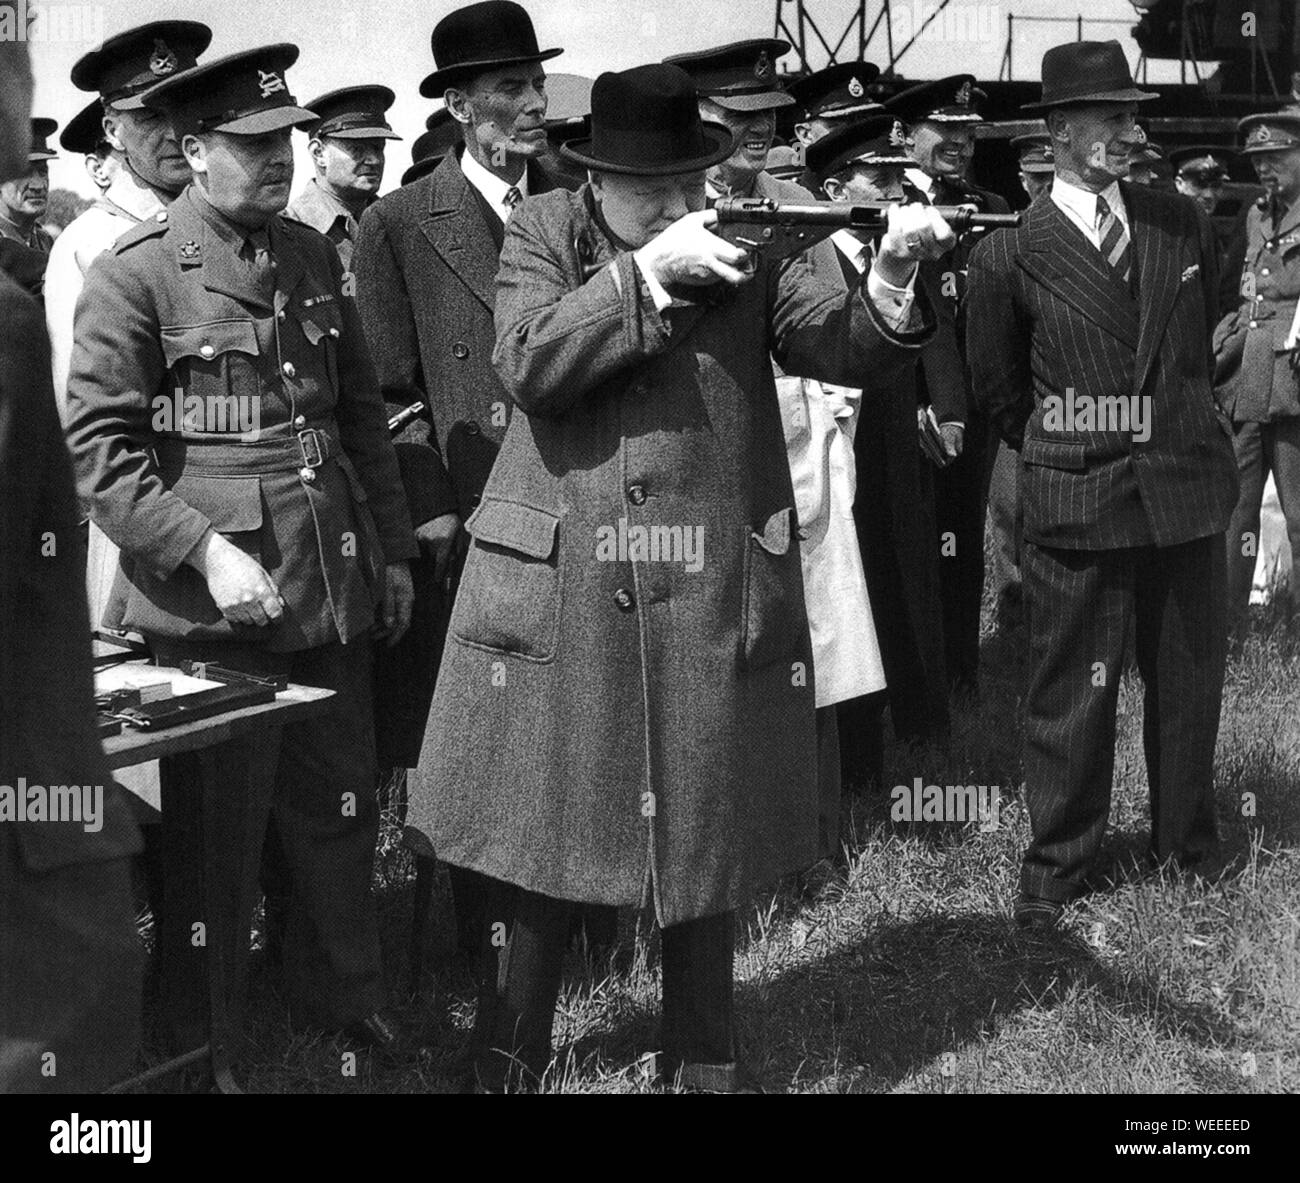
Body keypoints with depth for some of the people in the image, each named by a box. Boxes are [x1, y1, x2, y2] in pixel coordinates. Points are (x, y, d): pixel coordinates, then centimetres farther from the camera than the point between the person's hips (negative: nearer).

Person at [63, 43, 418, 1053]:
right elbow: (98, 449, -12)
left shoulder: (313, 255, 11)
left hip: (333, 592, 6)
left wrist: (393, 548, 15)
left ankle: (346, 1001, 32)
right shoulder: (133, 275, -9)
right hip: (214, 607, -5)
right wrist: (205, 551, -21)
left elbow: (363, 413, 17)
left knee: (341, 808, 14)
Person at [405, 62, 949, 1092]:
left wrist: (893, 279, -24)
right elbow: (528, 365, -15)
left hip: (714, 598, 1)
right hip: (562, 597, -1)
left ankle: (705, 1061, 28)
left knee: (704, 834, 10)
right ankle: (516, 1049, 30)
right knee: (550, 823, 10)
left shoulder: (746, 245, 4)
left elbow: (851, 351, -4)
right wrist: (645, 271, -22)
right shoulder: (542, 234, 2)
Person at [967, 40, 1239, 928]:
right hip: (1078, 504, -4)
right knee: (1072, 689, 3)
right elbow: (998, 386, 6)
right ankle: (1056, 868, 16)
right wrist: (1065, 448, 8)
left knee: (1190, 676, 13)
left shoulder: (1183, 224, 6)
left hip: (1188, 487, 4)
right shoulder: (1012, 256, -6)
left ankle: (1189, 843, 31)